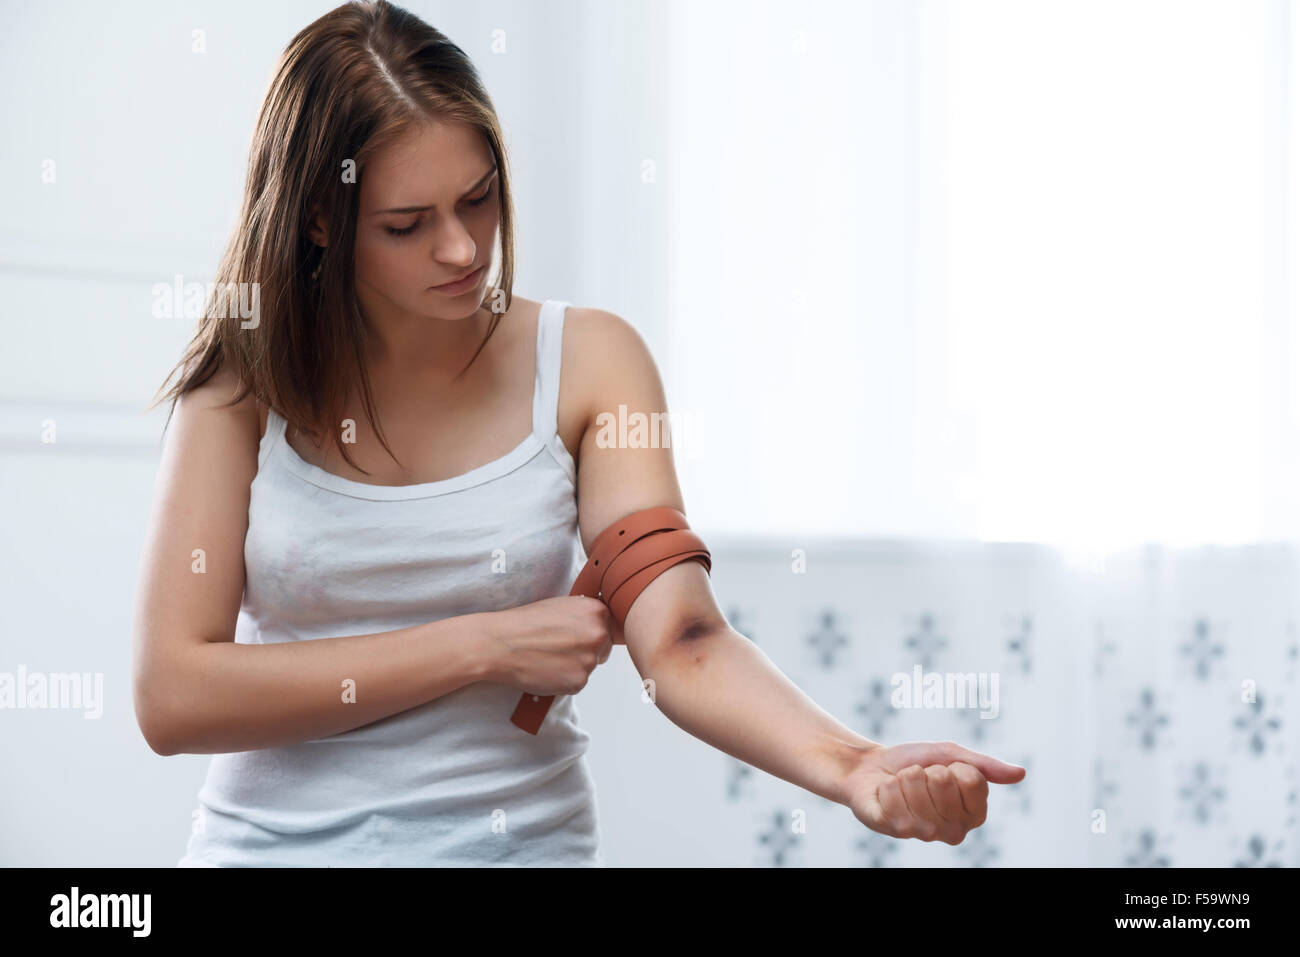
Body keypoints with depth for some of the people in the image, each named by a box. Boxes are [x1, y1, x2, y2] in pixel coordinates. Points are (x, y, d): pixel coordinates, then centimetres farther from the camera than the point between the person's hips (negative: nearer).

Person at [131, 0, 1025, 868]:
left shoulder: (589, 362, -1)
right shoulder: (244, 383, -2)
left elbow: (684, 645, -11)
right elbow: (171, 697, -9)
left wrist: (856, 769, -28)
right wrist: (484, 648, -11)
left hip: (521, 838, 0)